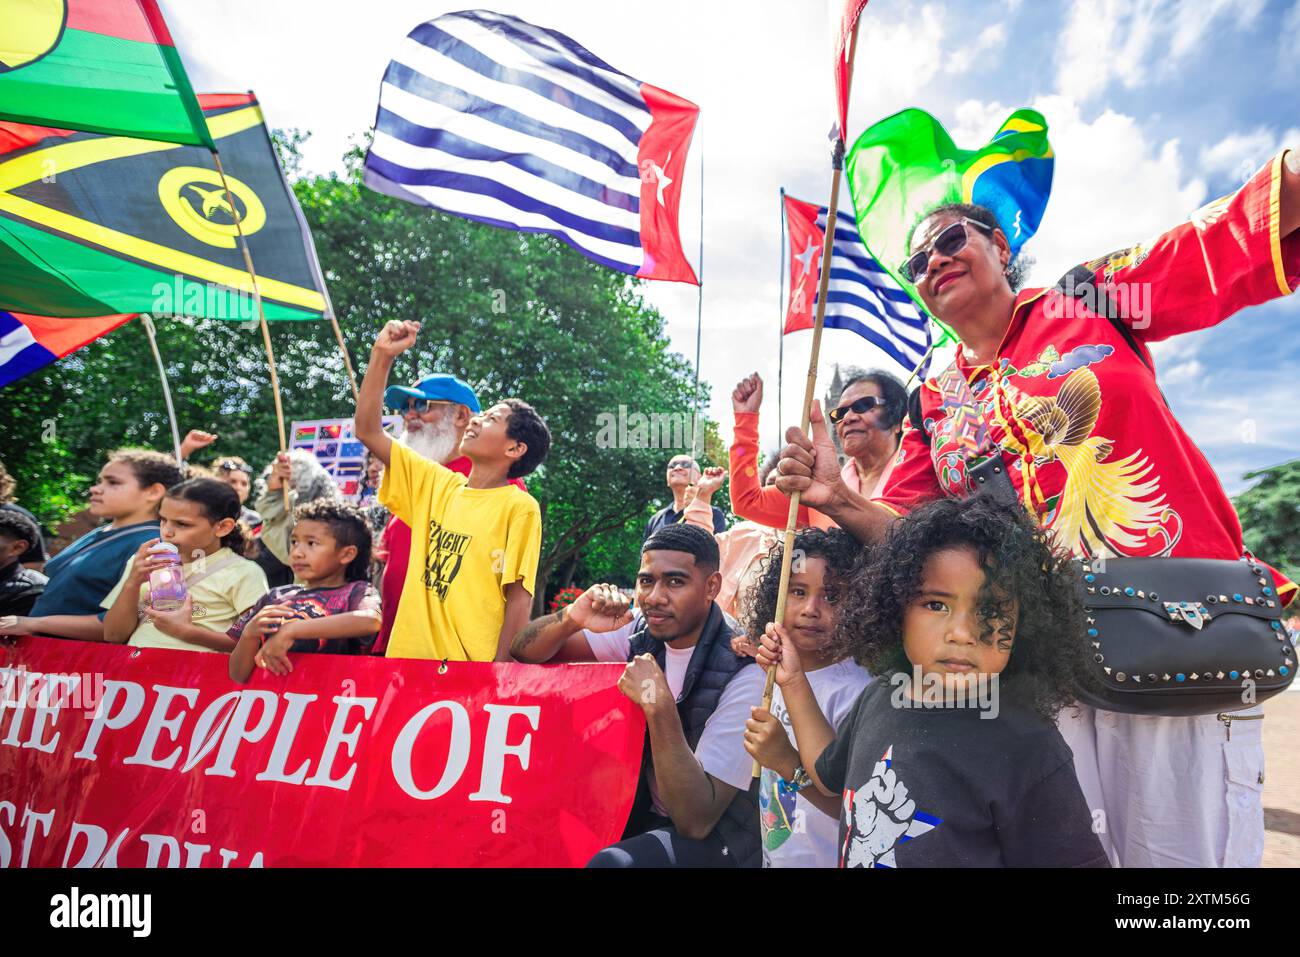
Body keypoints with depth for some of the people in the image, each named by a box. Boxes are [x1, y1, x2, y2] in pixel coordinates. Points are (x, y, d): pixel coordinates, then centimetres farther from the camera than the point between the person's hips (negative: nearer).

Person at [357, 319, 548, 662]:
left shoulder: (519, 507, -9)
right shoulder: (436, 483, 8)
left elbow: (519, 600, -11)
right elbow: (368, 431, 9)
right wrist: (382, 355, 3)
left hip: (473, 665, -5)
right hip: (409, 652, 5)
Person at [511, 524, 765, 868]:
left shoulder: (743, 673, -24)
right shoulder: (642, 632, -7)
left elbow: (696, 821, -26)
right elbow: (524, 650, -4)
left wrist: (659, 705, -34)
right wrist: (572, 618, -25)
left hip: (715, 837, -5)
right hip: (641, 812, 5)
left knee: (610, 863, -29)